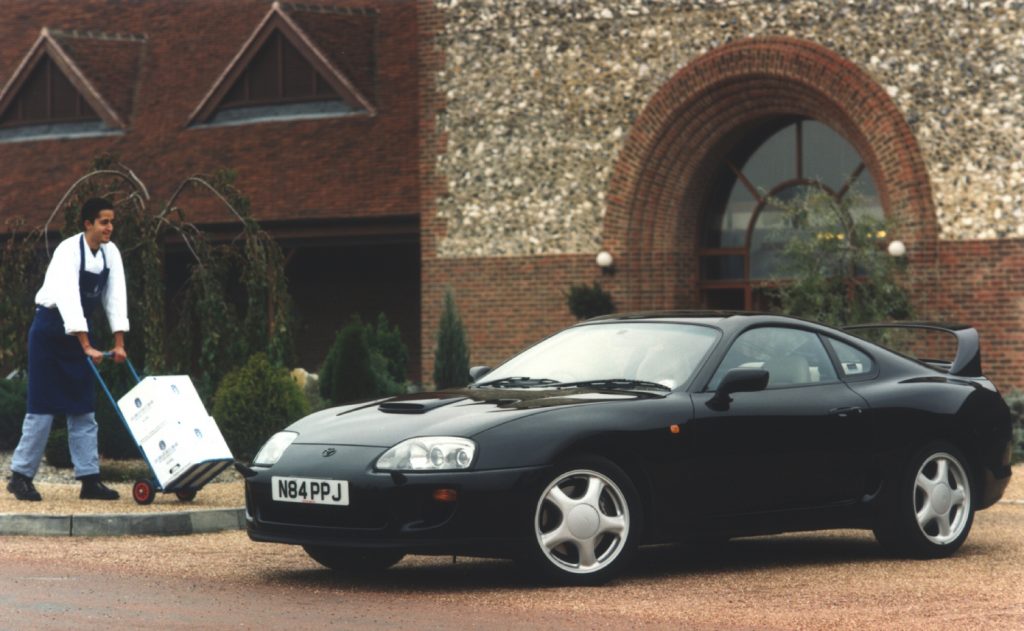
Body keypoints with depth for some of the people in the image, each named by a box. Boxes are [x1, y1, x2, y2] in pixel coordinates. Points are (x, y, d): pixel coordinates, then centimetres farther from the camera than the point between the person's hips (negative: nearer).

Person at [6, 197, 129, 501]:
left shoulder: (110, 253, -1)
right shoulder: (69, 251, -22)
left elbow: (115, 297, -1)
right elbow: (68, 299, -30)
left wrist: (119, 344, -8)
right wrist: (87, 347, -35)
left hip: (77, 331, 7)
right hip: (51, 328, -7)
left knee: (83, 408, 4)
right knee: (43, 405, -6)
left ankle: (89, 479, 5)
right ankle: (21, 475, 2)